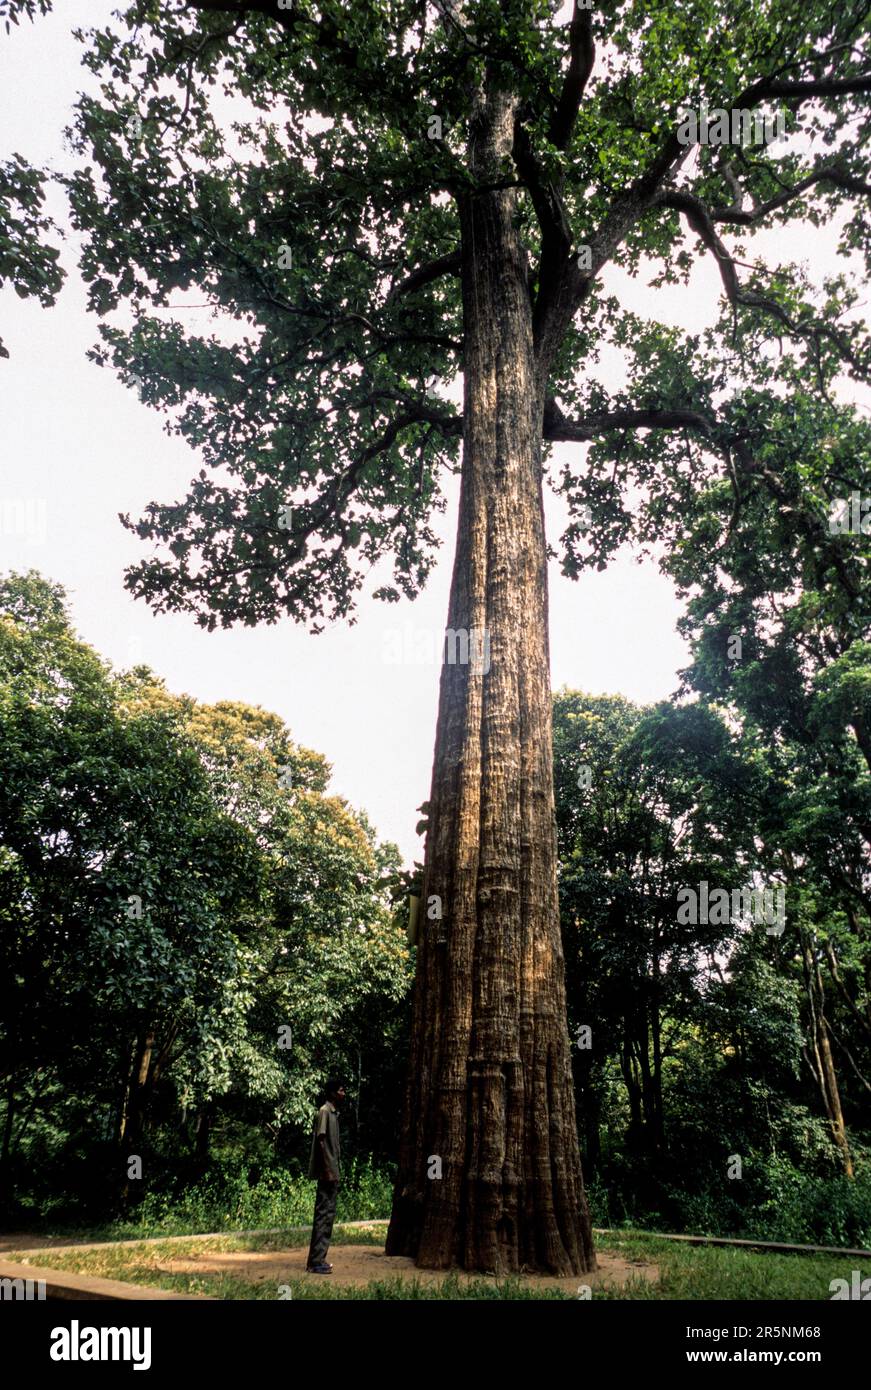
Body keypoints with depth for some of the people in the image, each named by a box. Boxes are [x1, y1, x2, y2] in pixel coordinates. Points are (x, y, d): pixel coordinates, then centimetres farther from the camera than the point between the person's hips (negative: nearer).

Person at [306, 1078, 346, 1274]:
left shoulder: (334, 1113, 15)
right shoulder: (325, 1111, -13)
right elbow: (320, 1141, -18)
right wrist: (327, 1171, -20)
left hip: (332, 1173, 10)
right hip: (327, 1173, -10)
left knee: (328, 1215, 11)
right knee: (323, 1215, -7)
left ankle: (319, 1260, 17)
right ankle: (315, 1262, -3)